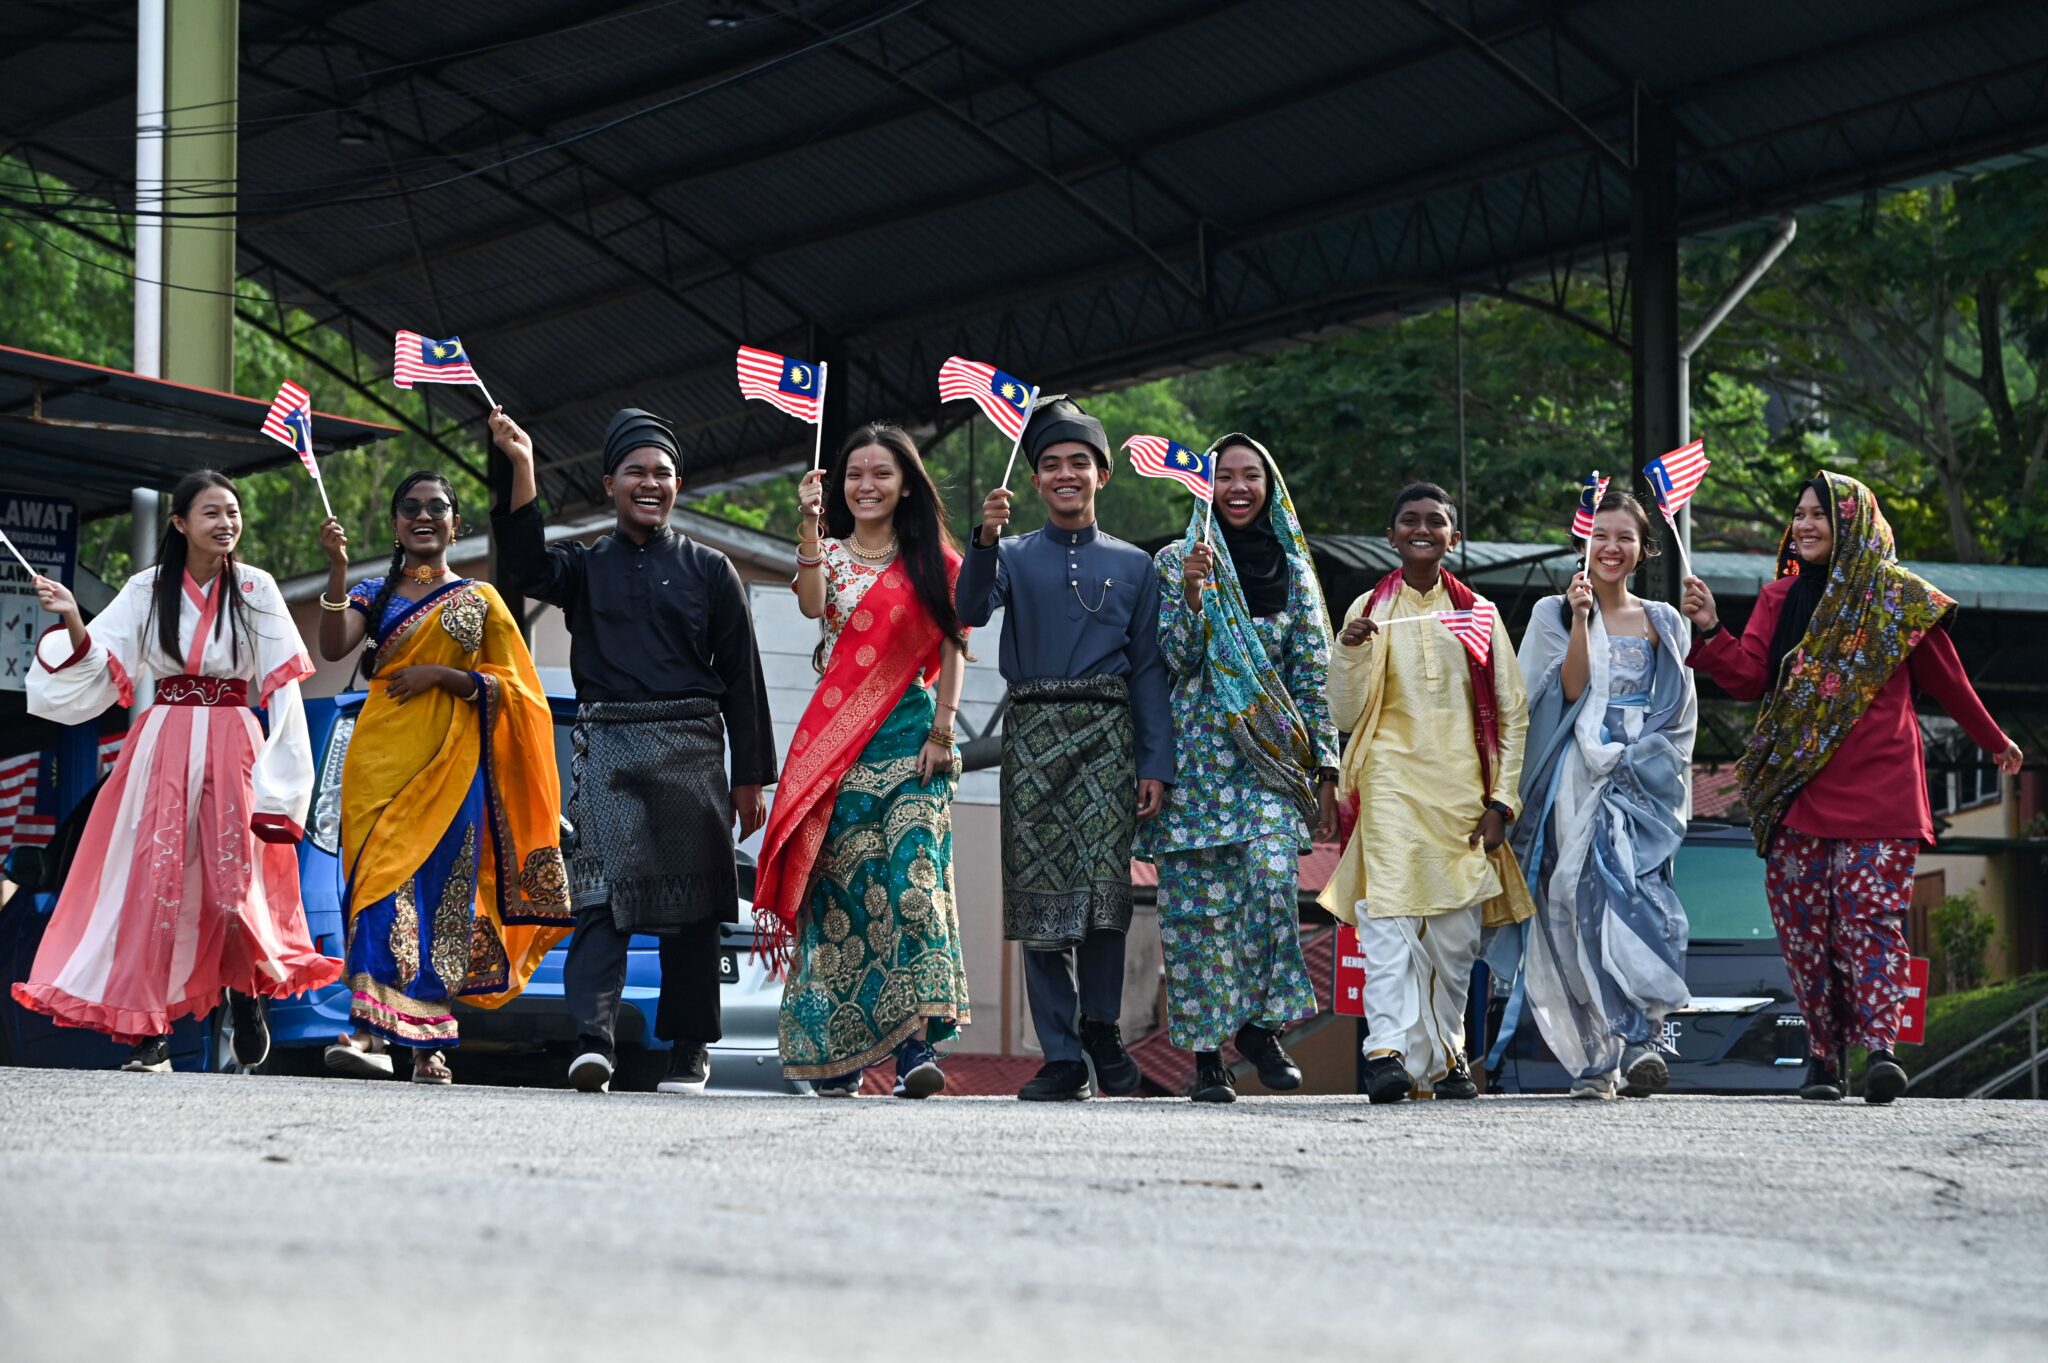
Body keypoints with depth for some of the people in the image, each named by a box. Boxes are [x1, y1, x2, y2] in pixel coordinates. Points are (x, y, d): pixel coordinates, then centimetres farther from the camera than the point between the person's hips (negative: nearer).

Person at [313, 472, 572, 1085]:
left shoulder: (479, 601, 12)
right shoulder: (375, 593, 14)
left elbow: (512, 687, 5)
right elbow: (334, 647, -5)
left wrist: (441, 675, -8)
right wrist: (338, 569, -14)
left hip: (450, 762, -1)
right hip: (382, 756, 1)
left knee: (435, 889, -6)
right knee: (382, 883, -10)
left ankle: (427, 1046, -2)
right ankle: (370, 1031, -18)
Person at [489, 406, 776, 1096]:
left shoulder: (709, 570, 11)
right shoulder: (585, 567, 14)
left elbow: (741, 678, 9)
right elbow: (526, 565, -9)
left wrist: (750, 779, 4)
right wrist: (522, 469, -19)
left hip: (691, 750, 0)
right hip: (608, 746, 0)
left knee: (690, 905, 0)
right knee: (601, 891, -14)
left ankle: (689, 1049, 8)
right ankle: (594, 1040, -24)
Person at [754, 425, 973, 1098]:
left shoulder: (934, 561, 10)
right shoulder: (829, 554, 12)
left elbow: (952, 651, 5)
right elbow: (812, 605, -10)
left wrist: (942, 731, -4)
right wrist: (810, 524, -15)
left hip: (910, 734, -1)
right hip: (837, 741, 2)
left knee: (911, 879, -16)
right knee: (839, 884, -2)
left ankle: (918, 1044, -22)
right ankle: (834, 1049, 3)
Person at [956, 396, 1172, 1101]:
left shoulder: (1133, 565, 14)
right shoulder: (1015, 557, 14)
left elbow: (1148, 669, 11)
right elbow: (970, 609, -6)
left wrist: (1156, 763, 2)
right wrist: (985, 540, -23)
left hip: (1106, 733, 0)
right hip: (1032, 732, 0)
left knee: (1104, 882, -12)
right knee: (1039, 890, -3)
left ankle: (1100, 1027, 6)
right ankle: (1062, 1057, -1)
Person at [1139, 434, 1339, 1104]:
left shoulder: (1293, 569, 11)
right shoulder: (1176, 563, 6)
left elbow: (1313, 674, 10)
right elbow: (1176, 660, -2)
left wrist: (1324, 772, 5)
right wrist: (1193, 593, -17)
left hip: (1271, 750, 1)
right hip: (1198, 752, -1)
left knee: (1273, 875, -19)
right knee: (1200, 898, -4)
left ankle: (1260, 1023, -4)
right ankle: (1206, 1054, 1)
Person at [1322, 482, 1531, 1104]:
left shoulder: (1477, 612, 12)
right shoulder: (1369, 611, 10)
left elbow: (1512, 714, 11)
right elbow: (1345, 714, 6)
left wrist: (1501, 800, 2)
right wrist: (1349, 653, -12)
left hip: (1462, 790, 2)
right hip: (1392, 783, -2)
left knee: (1456, 933, 1)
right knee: (1389, 919, -18)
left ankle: (1446, 1058, 12)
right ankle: (1388, 1052, -28)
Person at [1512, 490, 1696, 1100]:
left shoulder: (1663, 623, 17)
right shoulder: (1555, 614, 11)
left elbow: (1680, 712, 15)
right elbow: (1571, 690, -3)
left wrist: (1633, 758, 1)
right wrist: (1580, 621, -12)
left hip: (1644, 777, 1)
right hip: (1580, 782, -1)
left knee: (1635, 894, -20)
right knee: (1586, 899, -11)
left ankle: (1639, 1038, -30)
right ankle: (1596, 1056, -10)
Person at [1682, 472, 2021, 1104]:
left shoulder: (1898, 596, 5)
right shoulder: (1781, 597, 14)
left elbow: (1947, 681, 16)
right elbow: (1749, 676, 4)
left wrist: (1995, 742, 25)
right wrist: (1709, 633, -13)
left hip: (1876, 787, -3)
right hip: (1798, 788, 3)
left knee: (1869, 915, -13)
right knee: (1805, 924, -1)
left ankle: (1879, 1046, -19)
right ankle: (1821, 1056, 4)